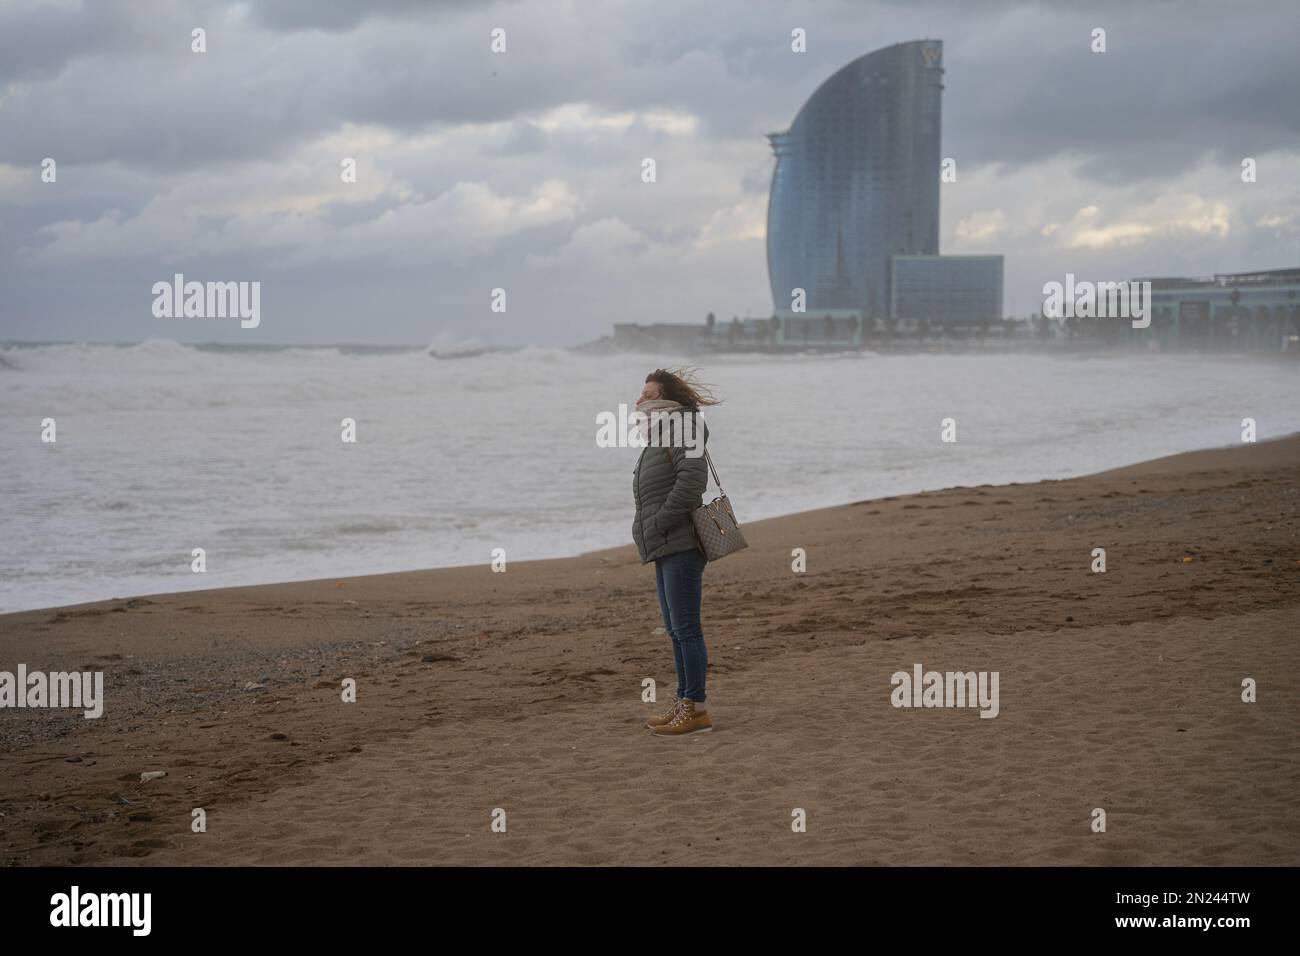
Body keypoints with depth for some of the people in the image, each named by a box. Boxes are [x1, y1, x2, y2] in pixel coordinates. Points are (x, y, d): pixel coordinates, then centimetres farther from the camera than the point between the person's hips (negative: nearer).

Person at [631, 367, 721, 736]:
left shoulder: (681, 431, -11)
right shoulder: (659, 437, 19)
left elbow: (692, 480, -24)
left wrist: (659, 524, -19)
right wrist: (652, 531, 13)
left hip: (681, 547, -10)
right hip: (665, 551, 10)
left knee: (685, 628, -8)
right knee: (676, 629, 14)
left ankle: (696, 709, -4)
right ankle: (684, 702, 20)